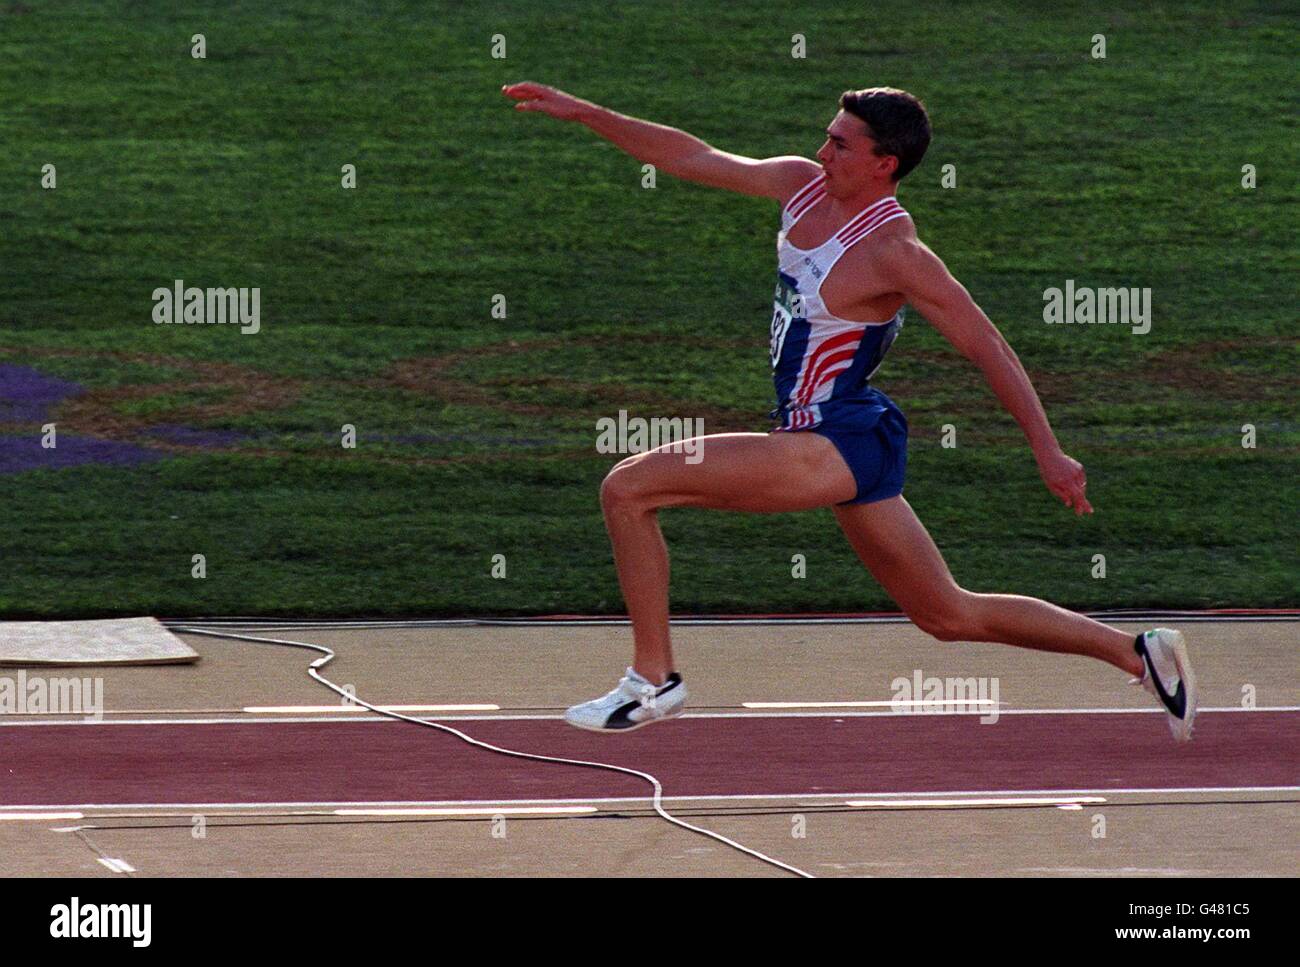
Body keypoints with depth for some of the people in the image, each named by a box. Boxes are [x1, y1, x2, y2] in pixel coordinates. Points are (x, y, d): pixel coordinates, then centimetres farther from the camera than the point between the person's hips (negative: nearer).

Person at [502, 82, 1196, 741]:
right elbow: (694, 160, 11)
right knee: (950, 616, 17)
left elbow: (986, 348, -17)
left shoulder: (893, 252, -19)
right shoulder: (805, 185, 3)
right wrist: (580, 112, 9)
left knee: (627, 488, -12)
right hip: (841, 448, 9)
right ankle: (1138, 653, 22)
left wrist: (1049, 454, -17)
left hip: (841, 446, -9)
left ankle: (653, 680, -5)